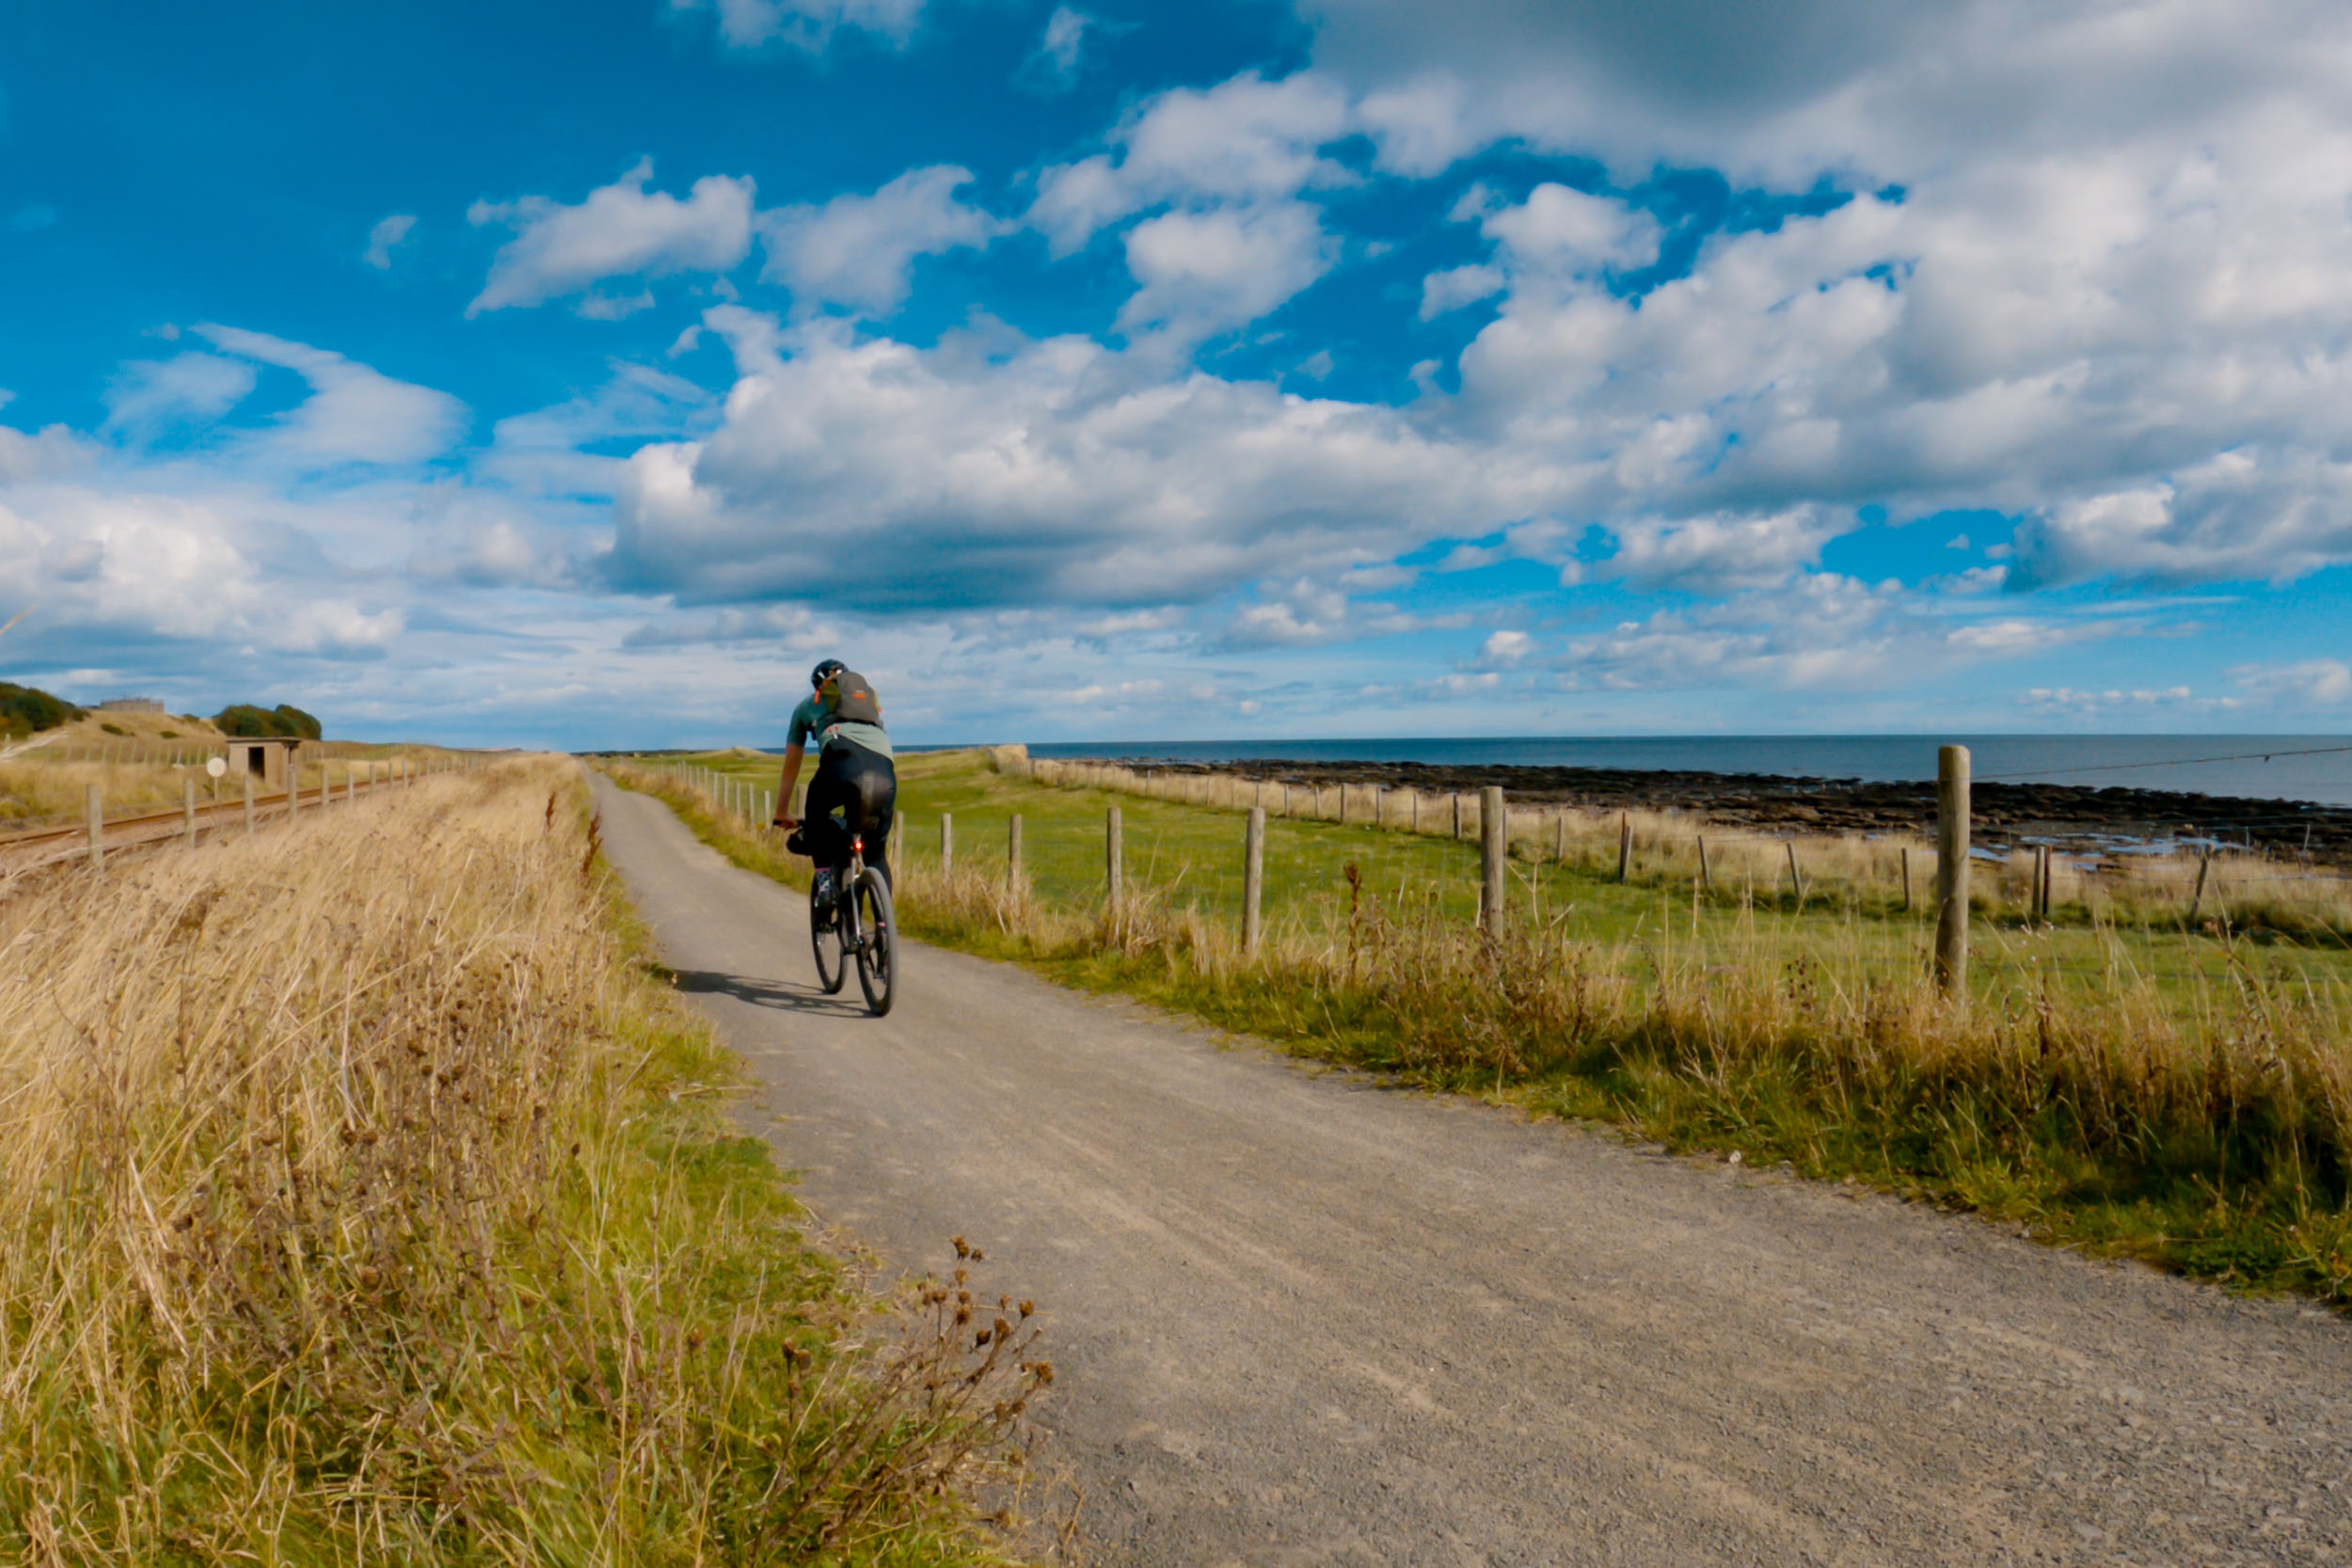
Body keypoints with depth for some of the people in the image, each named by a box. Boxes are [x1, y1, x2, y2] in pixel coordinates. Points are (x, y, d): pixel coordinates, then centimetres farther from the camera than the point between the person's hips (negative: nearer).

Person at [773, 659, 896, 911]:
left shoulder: (807, 704, 35)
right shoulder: (870, 697, 41)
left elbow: (790, 768, 43)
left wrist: (782, 814, 54)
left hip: (843, 760, -2)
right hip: (884, 771, 2)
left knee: (816, 817, 30)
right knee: (876, 854, 17)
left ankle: (825, 878, 12)